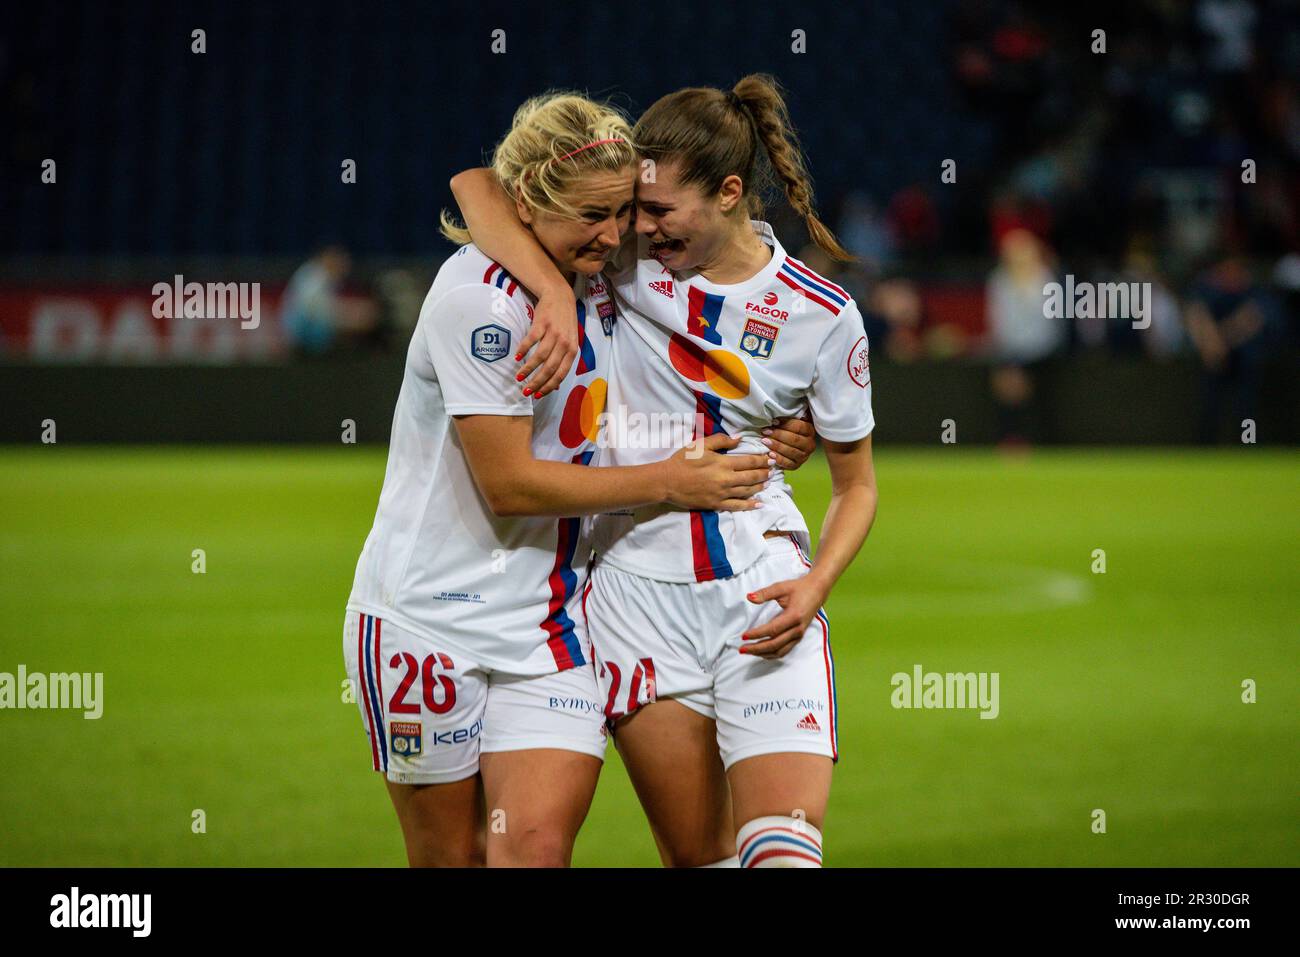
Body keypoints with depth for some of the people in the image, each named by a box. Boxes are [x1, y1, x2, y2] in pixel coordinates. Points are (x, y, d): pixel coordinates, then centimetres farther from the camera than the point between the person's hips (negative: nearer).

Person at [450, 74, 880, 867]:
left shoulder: (823, 316, -3)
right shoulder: (626, 262, -1)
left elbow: (856, 482, 7)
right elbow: (474, 178, -9)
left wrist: (817, 584, -12)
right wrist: (556, 294, -24)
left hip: (763, 595, -1)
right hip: (639, 588, 1)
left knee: (785, 846, -19)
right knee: (699, 857, 4)